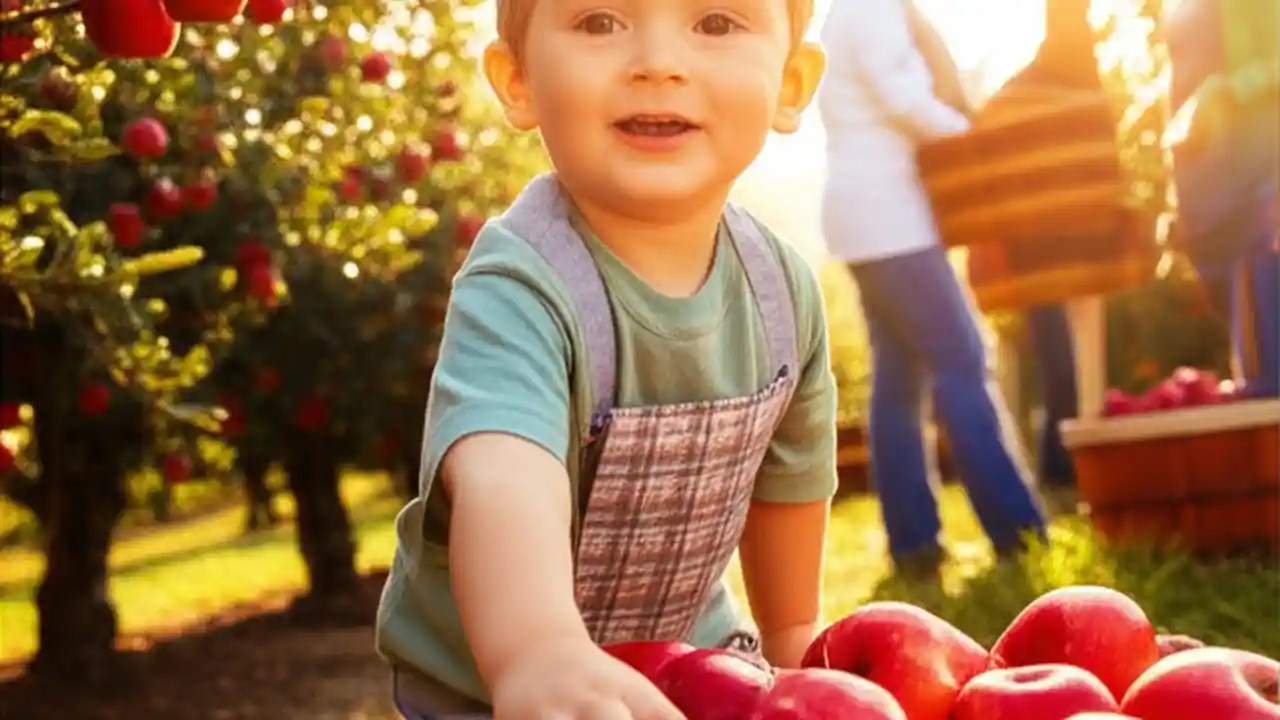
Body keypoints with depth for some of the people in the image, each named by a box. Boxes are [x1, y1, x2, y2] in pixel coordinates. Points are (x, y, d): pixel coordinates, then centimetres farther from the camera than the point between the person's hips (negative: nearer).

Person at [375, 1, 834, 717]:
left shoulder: (784, 290, -11)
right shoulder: (519, 291, -31)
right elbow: (502, 479, -49)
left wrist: (793, 633, 19)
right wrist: (538, 655, -67)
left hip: (692, 658, 5)